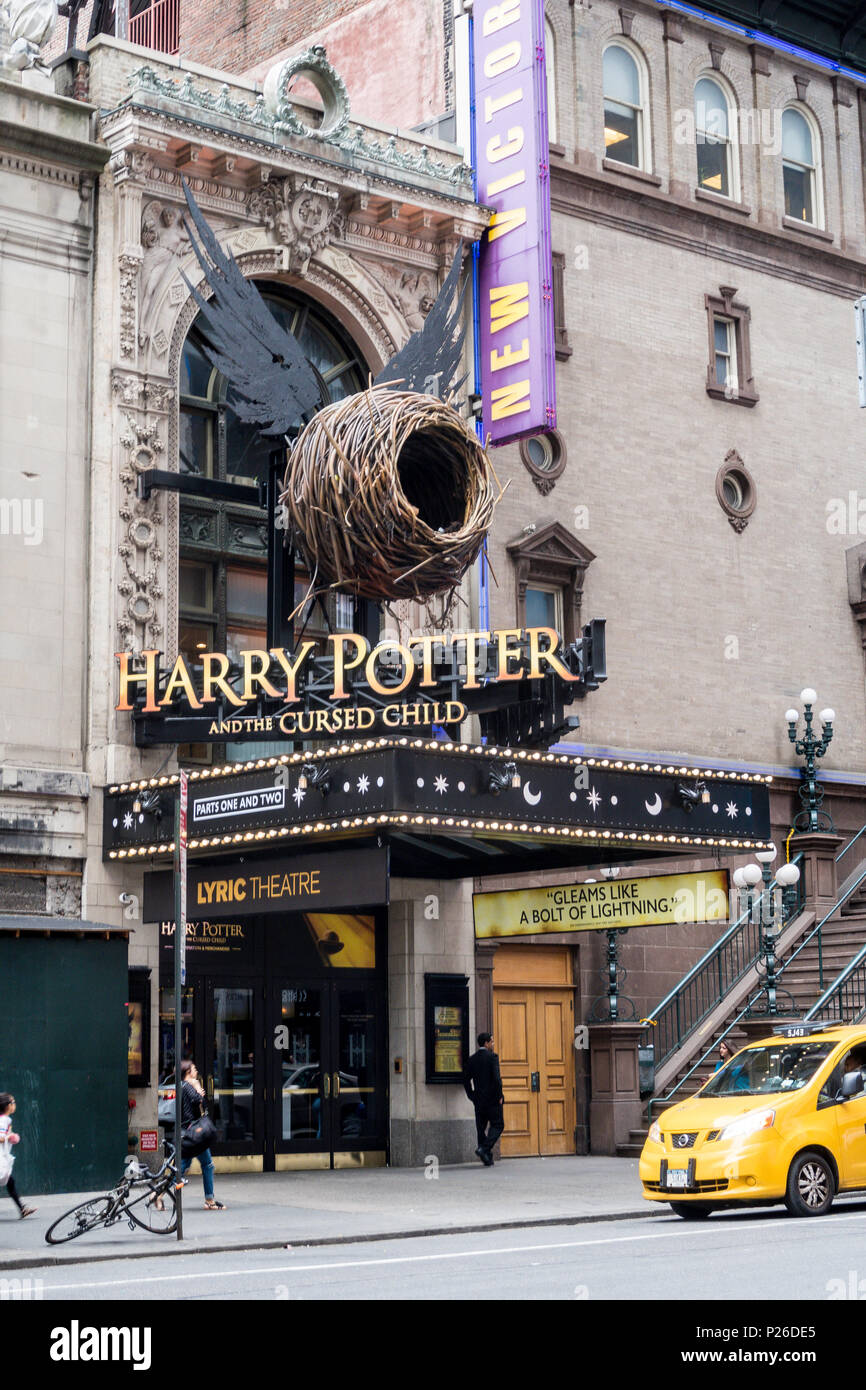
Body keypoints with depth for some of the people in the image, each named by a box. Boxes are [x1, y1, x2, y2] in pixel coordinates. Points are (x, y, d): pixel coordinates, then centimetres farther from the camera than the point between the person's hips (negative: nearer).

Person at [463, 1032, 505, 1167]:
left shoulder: (472, 1059, 7)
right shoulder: (492, 1057, -10)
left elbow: (466, 1079, 8)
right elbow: (496, 1078, -18)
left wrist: (472, 1096, 14)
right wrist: (499, 1095, -9)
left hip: (478, 1100, 6)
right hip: (492, 1099, -6)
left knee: (481, 1127, 9)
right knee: (497, 1125, 4)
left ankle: (487, 1159, 9)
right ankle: (484, 1148, -15)